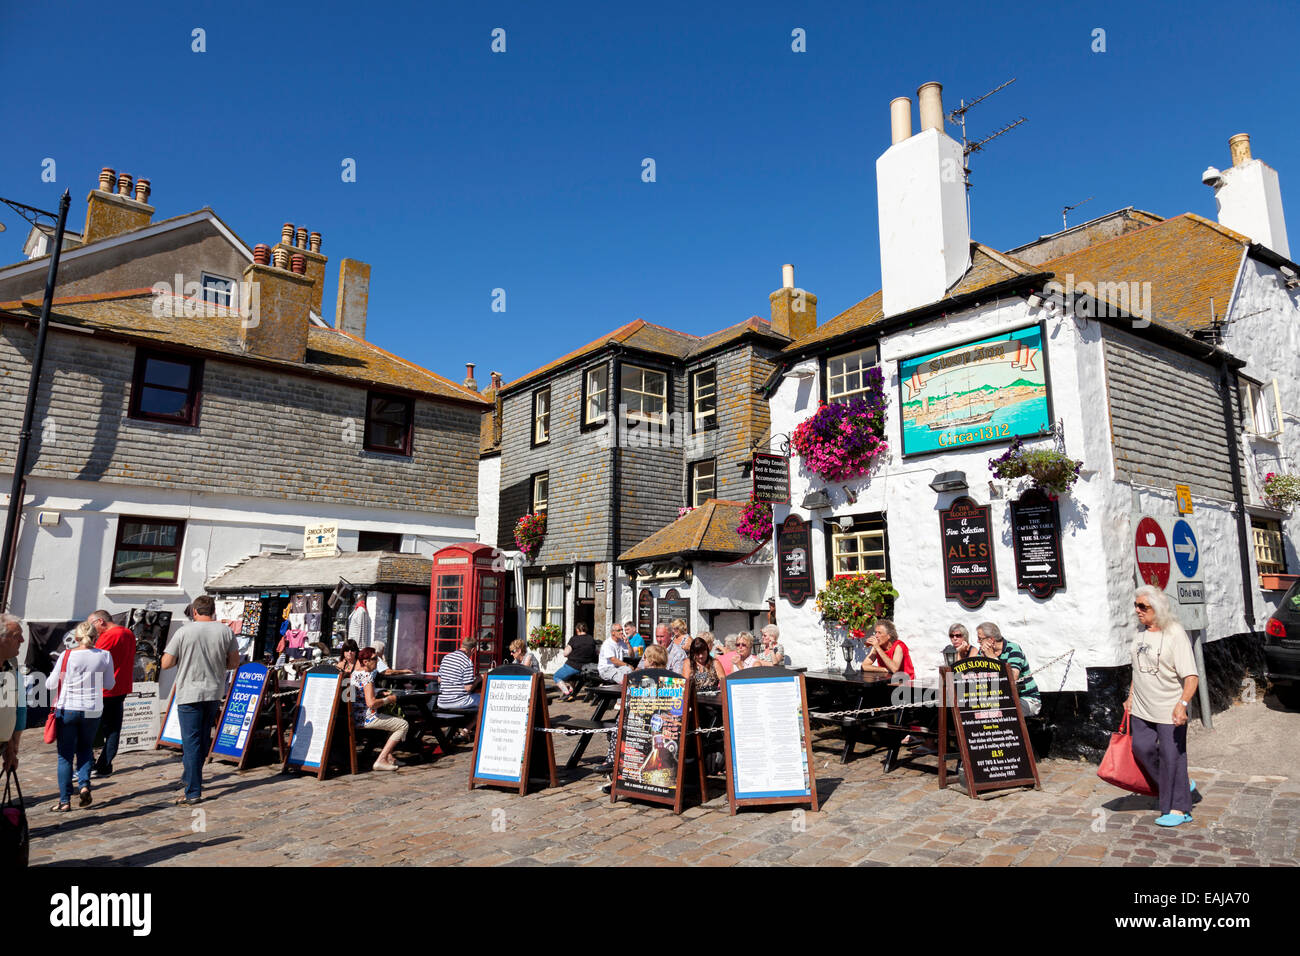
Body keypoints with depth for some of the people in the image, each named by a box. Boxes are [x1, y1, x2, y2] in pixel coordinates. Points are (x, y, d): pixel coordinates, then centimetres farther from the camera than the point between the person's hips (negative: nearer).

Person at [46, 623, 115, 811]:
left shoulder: (66, 655, -8)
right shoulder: (105, 656, -4)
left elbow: (51, 684, 0)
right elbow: (109, 685, 5)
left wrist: (50, 676, 22)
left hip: (67, 709, -1)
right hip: (92, 711, 1)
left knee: (65, 755, 7)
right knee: (85, 749, 21)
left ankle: (65, 801, 8)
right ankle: (84, 784, 2)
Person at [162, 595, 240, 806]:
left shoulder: (184, 632, -9)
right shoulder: (225, 631, -1)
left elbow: (166, 664, -6)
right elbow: (234, 662, 2)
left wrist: (182, 657, 12)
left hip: (189, 695, -3)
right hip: (214, 693, 3)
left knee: (191, 742, 1)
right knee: (203, 739, 20)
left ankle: (193, 792, 2)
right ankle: (189, 778, 35)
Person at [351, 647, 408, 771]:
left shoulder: (354, 673, 10)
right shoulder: (367, 676, -20)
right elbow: (371, 703, -28)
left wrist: (382, 695, 17)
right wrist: (389, 699, -13)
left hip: (355, 717, 10)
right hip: (366, 718, -10)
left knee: (398, 719, 24)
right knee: (404, 725, -4)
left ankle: (388, 756, 18)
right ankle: (381, 760, -7)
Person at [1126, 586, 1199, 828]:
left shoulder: (1175, 634, -16)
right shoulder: (1141, 632, 6)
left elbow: (1191, 677, -20)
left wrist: (1182, 704, -31)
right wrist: (1131, 697, 16)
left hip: (1170, 710, -7)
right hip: (1142, 708, 7)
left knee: (1172, 755, 1)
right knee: (1141, 747, 6)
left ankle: (1179, 808, 17)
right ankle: (1181, 786, 29)